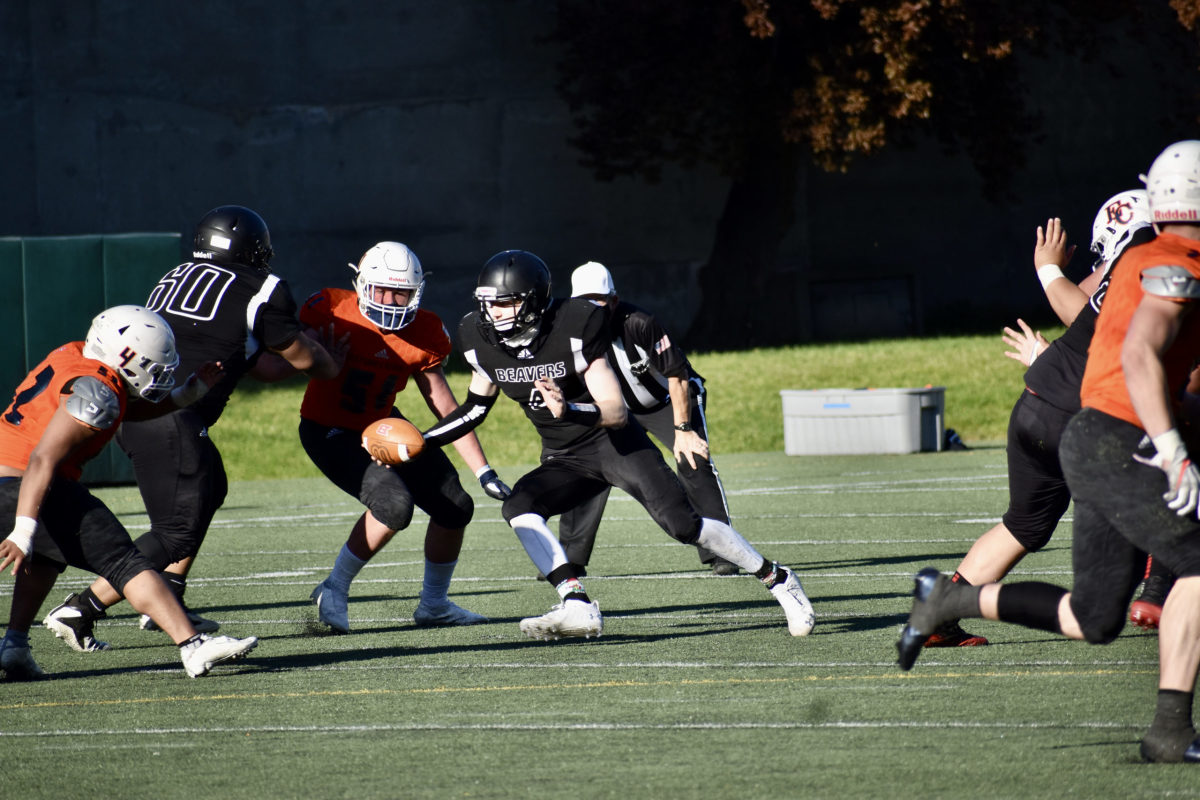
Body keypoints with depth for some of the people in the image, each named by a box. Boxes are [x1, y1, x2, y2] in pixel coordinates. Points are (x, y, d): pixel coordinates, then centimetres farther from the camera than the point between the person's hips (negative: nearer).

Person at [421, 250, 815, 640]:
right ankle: (577, 607, -30)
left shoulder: (574, 327, -22)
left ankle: (777, 579, 1)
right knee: (518, 506, -24)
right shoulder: (482, 341, -6)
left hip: (615, 443, -5)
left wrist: (570, 411, -41)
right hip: (564, 459, 5)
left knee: (682, 524, -17)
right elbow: (475, 408, 14)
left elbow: (617, 413, -23)